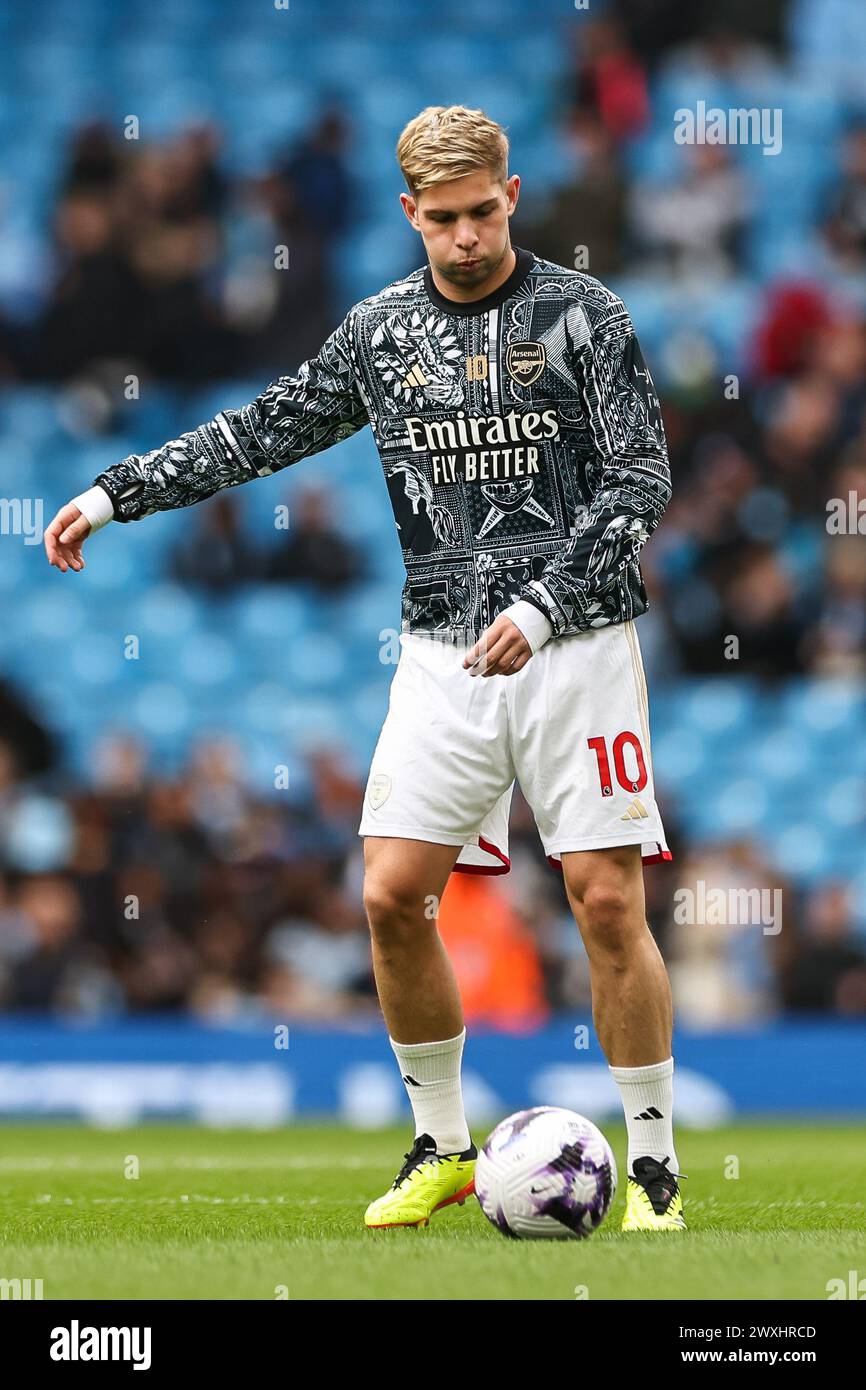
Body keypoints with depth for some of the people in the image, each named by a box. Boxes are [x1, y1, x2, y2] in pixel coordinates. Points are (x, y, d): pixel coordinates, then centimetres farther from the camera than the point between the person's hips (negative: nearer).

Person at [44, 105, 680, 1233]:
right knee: (393, 897, -3)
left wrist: (542, 606, -18)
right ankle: (443, 1149, 14)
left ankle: (654, 1162, 4)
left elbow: (640, 476, -7)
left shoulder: (580, 313, -3)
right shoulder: (381, 331, 8)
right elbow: (266, 430, 17)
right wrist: (117, 493, 12)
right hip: (441, 653, 4)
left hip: (573, 647, -4)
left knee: (609, 903, -8)